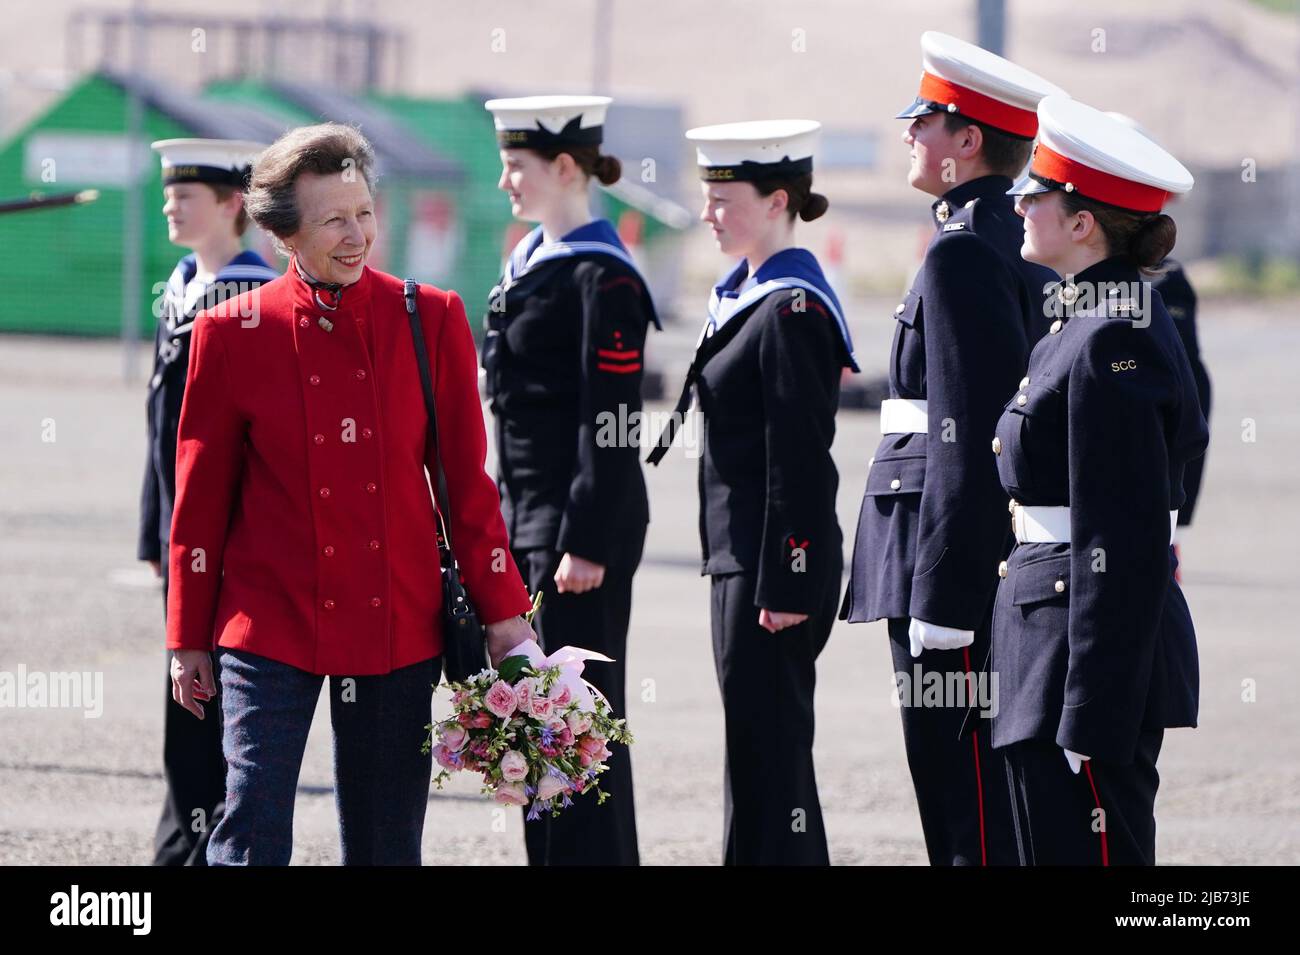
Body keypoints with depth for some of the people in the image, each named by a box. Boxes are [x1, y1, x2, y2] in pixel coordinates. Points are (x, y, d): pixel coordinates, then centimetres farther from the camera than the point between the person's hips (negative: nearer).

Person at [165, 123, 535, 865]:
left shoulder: (431, 320, 1)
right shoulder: (234, 334, -2)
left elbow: (467, 479, 6)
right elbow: (202, 496, 4)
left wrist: (503, 610, 5)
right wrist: (189, 639, 5)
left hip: (400, 628, 2)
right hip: (271, 628, -2)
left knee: (388, 842, 7)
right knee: (252, 835, -9)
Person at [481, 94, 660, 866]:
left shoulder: (601, 278, -13)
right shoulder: (531, 264, 15)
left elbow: (610, 426, -17)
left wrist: (588, 543, -20)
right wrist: (508, 525, 18)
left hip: (582, 524, -10)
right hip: (529, 522, 10)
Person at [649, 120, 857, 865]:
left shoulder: (792, 309, -16)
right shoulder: (746, 294, 14)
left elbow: (800, 460, -19)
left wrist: (785, 587, -20)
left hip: (773, 565, -10)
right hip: (740, 557, 10)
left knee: (770, 750, -7)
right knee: (757, 745, 13)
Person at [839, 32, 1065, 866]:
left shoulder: (963, 256, -16)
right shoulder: (1026, 250, 14)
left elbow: (965, 442, -20)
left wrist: (938, 602, -20)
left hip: (955, 562, -10)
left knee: (962, 799, -7)